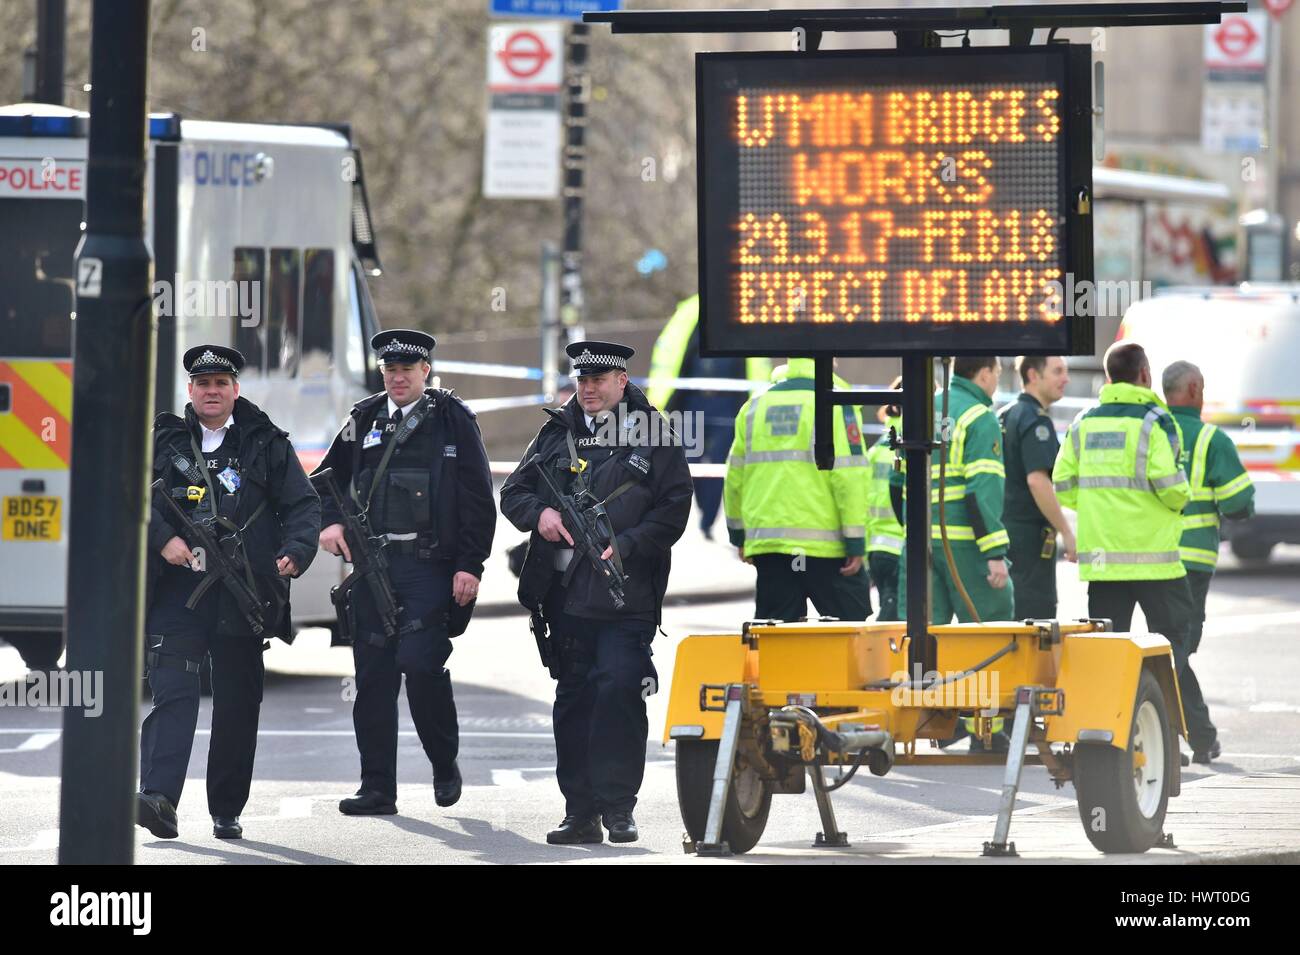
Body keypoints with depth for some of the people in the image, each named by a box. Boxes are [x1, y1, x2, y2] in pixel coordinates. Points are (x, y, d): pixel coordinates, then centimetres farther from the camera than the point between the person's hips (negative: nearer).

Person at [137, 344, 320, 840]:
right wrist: (164, 540, -12)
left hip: (241, 593, 1)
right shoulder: (162, 441, 11)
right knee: (173, 691, -14)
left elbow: (304, 504, 8)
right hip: (177, 589, -1)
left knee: (238, 703, 5)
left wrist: (295, 552, -10)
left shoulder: (267, 445, 10)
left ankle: (227, 812, 16)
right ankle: (159, 799, -26)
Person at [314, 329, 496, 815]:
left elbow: (478, 499, 0)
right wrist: (330, 521, 5)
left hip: (429, 565, -4)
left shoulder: (453, 421, 2)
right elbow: (327, 479, 25)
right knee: (373, 675, 2)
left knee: (420, 663, -16)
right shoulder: (365, 420, 14)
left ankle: (445, 763, 7)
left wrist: (470, 565, -7)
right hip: (372, 564, 4)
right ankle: (377, 788, 7)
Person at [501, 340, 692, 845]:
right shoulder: (557, 433, 14)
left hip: (626, 598, -4)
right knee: (573, 699, 6)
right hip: (566, 595, 4)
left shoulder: (654, 438, 1)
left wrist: (625, 547, -15)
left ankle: (618, 806, -2)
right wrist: (539, 513, -5)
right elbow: (513, 491, 17)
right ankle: (580, 812, 11)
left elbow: (674, 509, -3)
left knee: (618, 692, -12)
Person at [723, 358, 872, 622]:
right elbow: (849, 475, -11)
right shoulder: (836, 404, -5)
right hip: (826, 547, -5)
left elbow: (735, 476, 15)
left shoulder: (754, 406, 11)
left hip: (768, 544, 5)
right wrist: (856, 543, -9)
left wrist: (739, 536, 25)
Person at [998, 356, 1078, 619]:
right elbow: (1037, 480, -22)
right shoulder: (1035, 420, -13)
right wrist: (1066, 533, -19)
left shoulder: (1005, 416, 16)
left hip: (1004, 528, 9)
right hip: (1030, 534, -9)